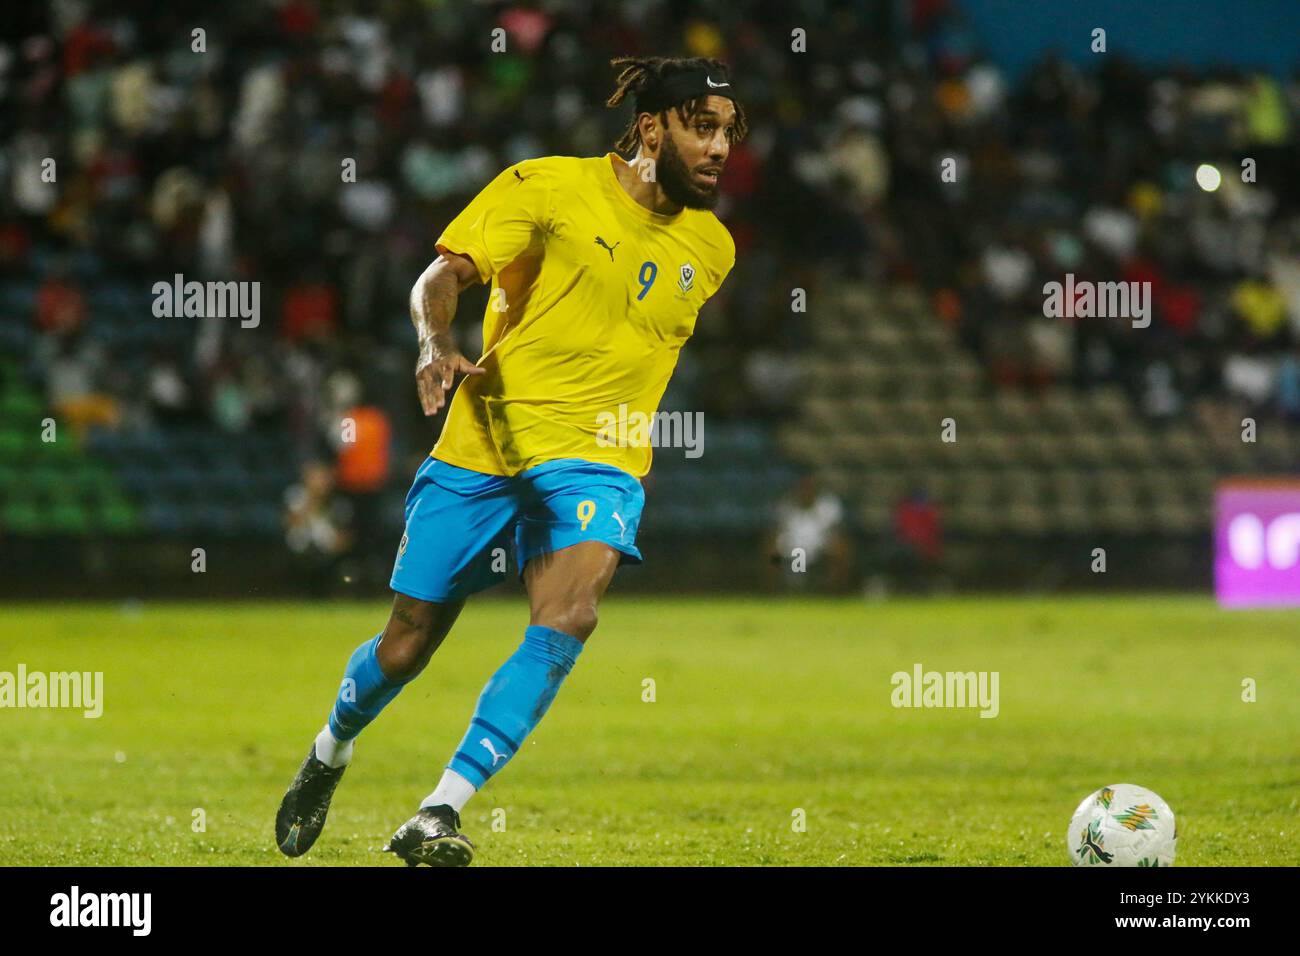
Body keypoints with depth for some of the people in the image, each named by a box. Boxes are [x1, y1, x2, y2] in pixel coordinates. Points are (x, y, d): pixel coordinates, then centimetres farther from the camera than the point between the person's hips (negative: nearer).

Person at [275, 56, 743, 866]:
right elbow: (443, 275, -13)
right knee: (407, 644, 6)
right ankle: (330, 754, 40)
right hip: (483, 444, -2)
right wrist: (436, 343, -32)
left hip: (594, 461, 2)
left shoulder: (710, 248, 10)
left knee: (568, 616, -27)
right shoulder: (550, 186, -5)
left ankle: (440, 815, -27)